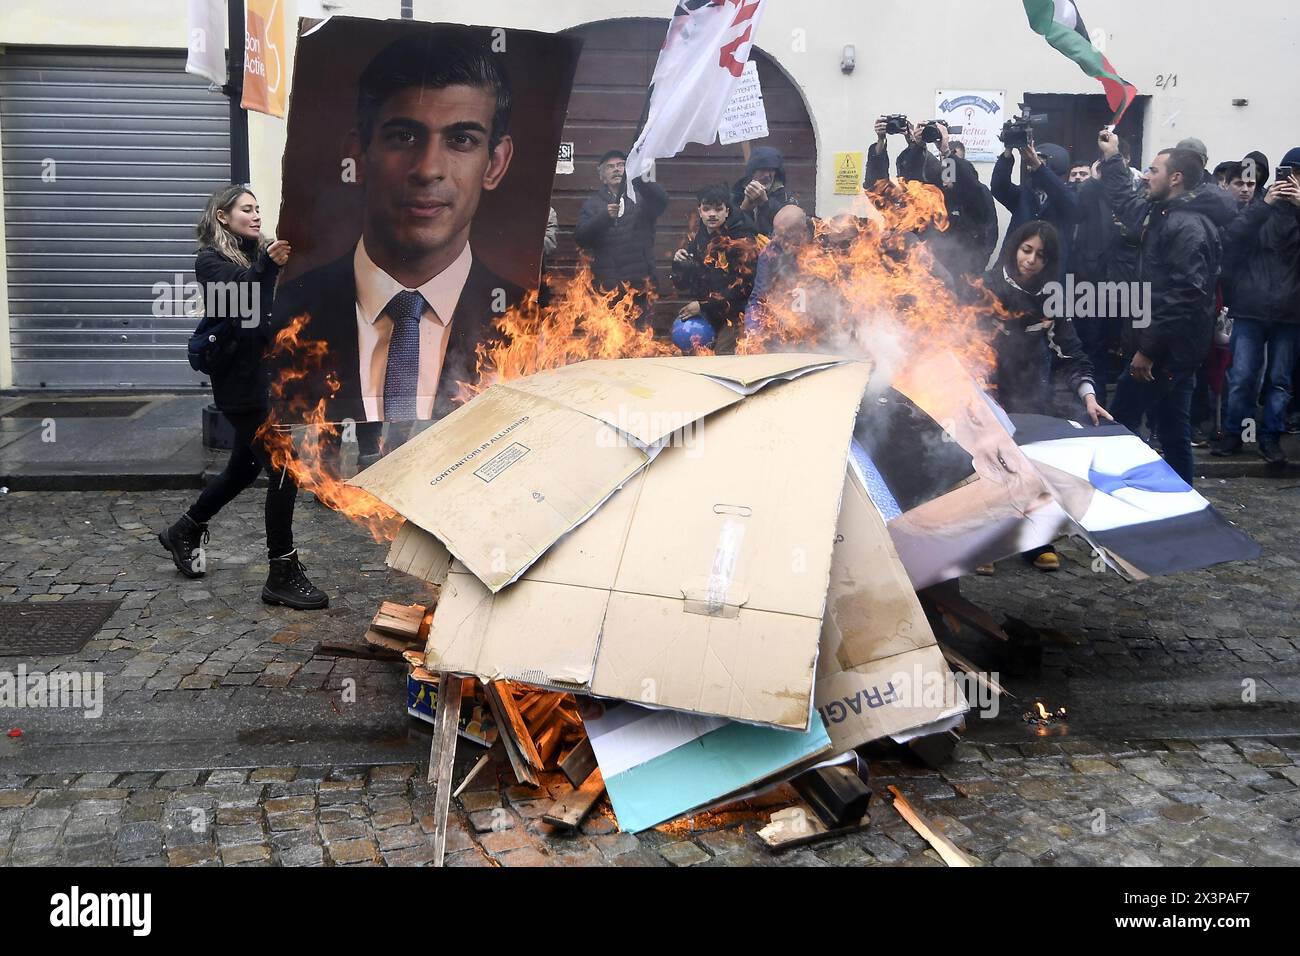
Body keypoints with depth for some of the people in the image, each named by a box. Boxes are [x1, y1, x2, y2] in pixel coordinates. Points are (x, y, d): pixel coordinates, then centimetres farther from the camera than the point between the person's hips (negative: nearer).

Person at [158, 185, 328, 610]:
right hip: (241, 381, -8)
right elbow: (237, 295, -23)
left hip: (268, 376, 8)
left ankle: (184, 531, 42)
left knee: (245, 466, 19)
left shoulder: (260, 253, 13)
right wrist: (268, 265, -36)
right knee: (284, 471, -11)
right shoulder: (211, 260, -5)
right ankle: (283, 574, -3)